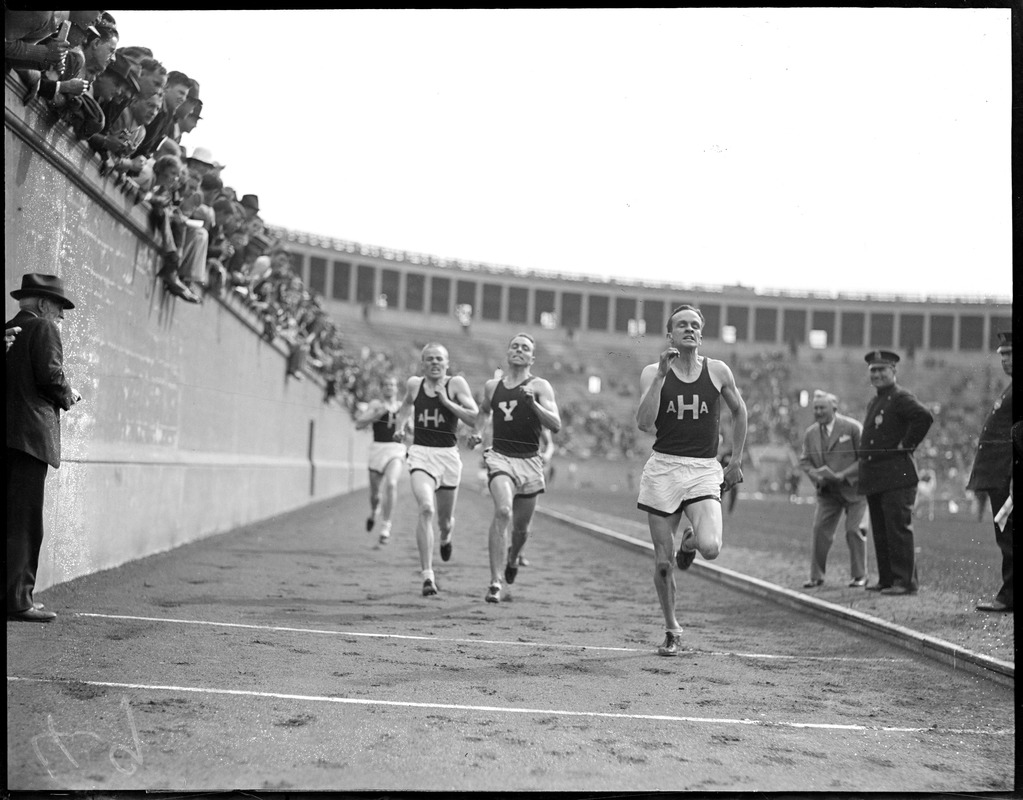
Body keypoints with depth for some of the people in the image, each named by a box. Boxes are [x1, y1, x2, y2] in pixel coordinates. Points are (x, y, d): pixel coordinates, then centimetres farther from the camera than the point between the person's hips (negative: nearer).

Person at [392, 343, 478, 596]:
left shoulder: (456, 384, -3)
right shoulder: (413, 384, 6)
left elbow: (476, 419, -11)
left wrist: (447, 401, -16)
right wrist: (400, 426, 15)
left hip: (448, 455, 0)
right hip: (420, 454, 0)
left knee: (445, 521, 13)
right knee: (426, 509, -24)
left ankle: (445, 536, 53)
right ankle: (428, 575, -23)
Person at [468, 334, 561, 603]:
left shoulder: (540, 387, 0)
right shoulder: (492, 386, 10)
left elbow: (556, 426, -10)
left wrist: (533, 403, -23)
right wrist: (478, 432, 14)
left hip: (529, 460, 0)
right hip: (500, 456, 0)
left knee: (521, 526, 12)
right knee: (502, 511, -24)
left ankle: (512, 556, 49)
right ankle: (495, 583, -24)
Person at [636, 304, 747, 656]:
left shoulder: (718, 371, 3)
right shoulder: (653, 372, 0)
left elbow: (739, 412, 19)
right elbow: (644, 423, -13)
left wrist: (736, 461, 15)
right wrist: (661, 375, -17)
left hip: (705, 470, 0)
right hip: (663, 469, 0)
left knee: (710, 548, -22)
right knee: (663, 561, 2)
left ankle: (690, 542, 16)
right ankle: (672, 630, 22)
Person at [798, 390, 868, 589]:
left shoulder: (852, 427, -9)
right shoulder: (810, 434, 6)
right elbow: (804, 460, 12)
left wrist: (842, 475, -18)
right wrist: (815, 474, -10)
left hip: (853, 488, -4)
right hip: (826, 491, 4)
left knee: (853, 530, -5)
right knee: (820, 529, -4)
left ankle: (859, 576, 9)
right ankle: (816, 576, 4)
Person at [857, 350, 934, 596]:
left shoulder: (901, 398, -9)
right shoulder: (874, 403, 20)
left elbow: (924, 417, -25)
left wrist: (907, 444, -17)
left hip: (896, 476, -9)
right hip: (873, 478, 9)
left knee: (899, 528, -8)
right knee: (880, 532, 12)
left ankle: (906, 581, -6)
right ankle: (886, 579, 18)